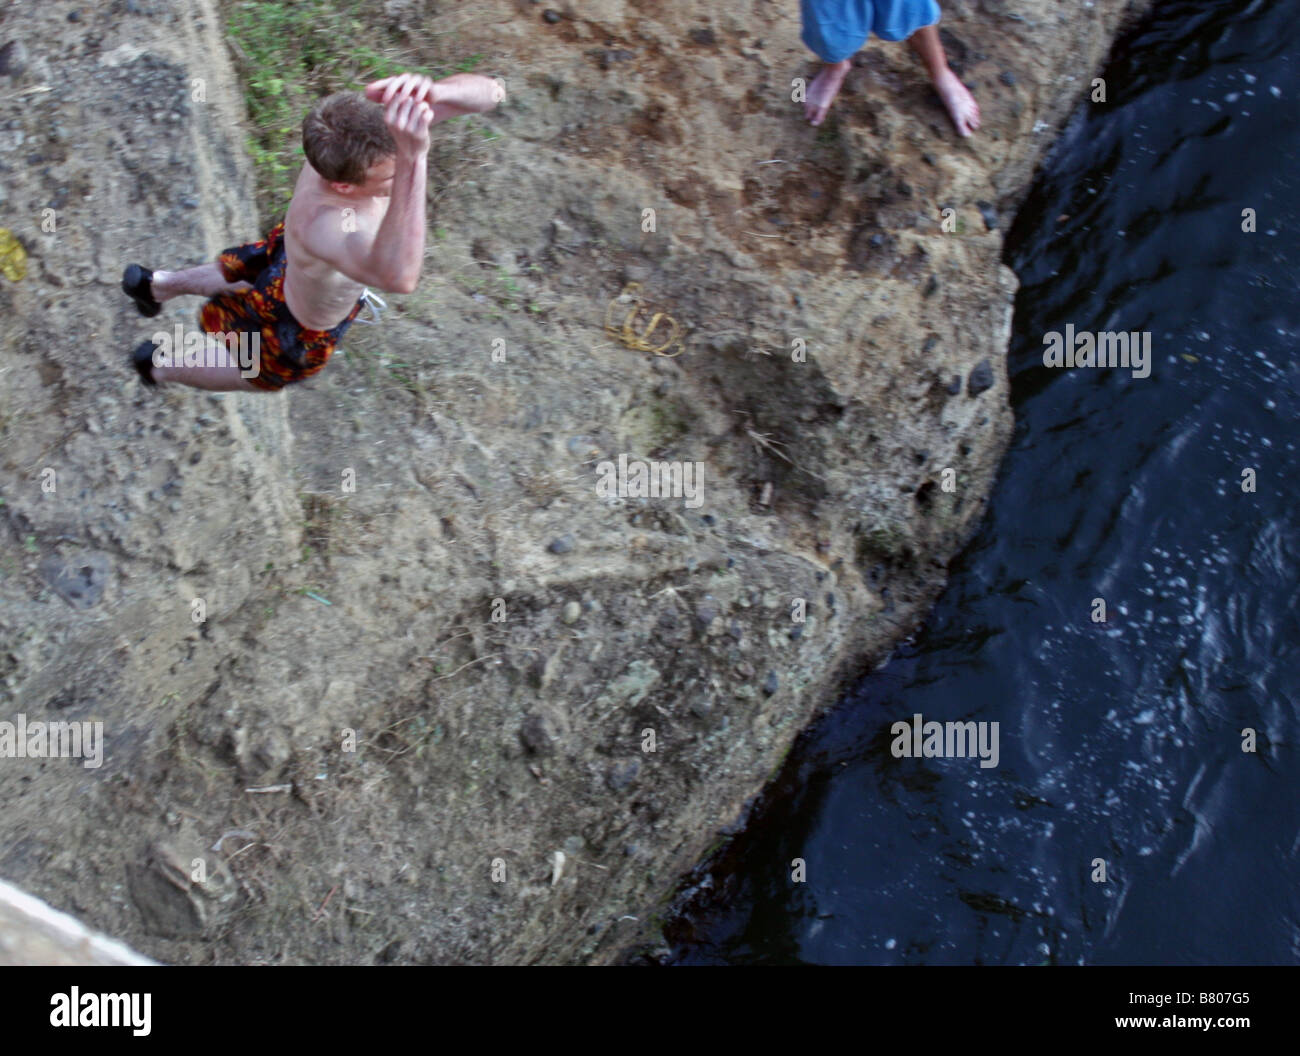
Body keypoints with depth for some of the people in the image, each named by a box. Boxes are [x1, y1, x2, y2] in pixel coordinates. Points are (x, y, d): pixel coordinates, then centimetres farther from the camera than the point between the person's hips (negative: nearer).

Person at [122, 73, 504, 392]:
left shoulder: (367, 129, -36)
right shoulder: (320, 224, -54)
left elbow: (488, 92, -35)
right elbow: (398, 276, -75)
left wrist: (431, 91, -57)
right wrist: (413, 161, -81)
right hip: (300, 330, -6)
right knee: (255, 373, 30)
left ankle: (155, 283, 65)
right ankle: (161, 366, 55)